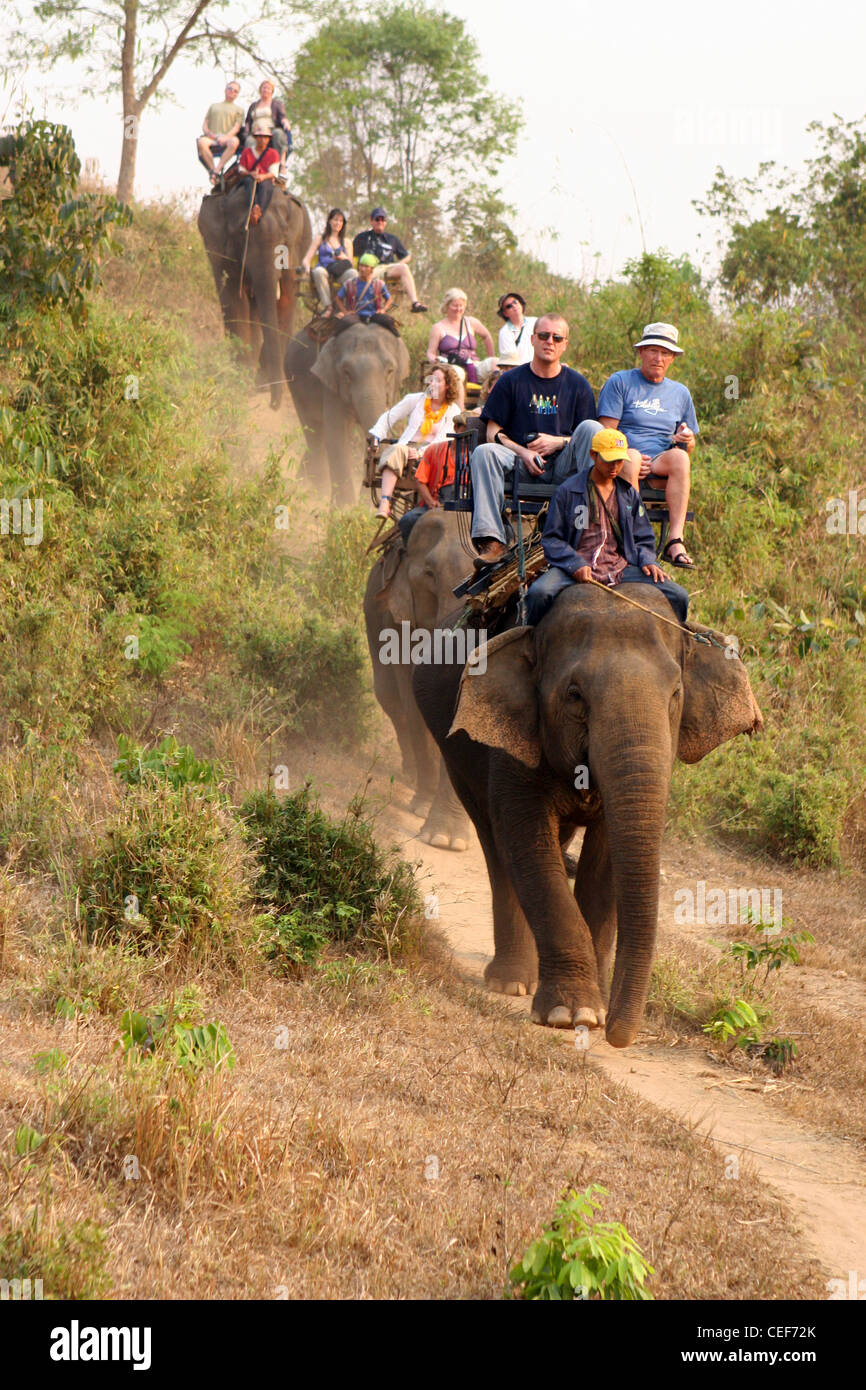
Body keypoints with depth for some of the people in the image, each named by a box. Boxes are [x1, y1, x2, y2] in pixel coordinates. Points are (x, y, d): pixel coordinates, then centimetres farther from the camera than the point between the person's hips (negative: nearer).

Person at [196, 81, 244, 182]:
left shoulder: (238, 109, 22)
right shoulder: (214, 106, 29)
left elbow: (237, 127, 6)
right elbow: (204, 125, 21)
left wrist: (225, 137, -13)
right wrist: (210, 134, -3)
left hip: (227, 138, -1)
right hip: (211, 138, 1)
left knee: (234, 141, -40)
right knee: (201, 142, -36)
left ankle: (217, 170, -40)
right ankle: (212, 169, -30)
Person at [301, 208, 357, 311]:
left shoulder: (346, 242, 26)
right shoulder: (320, 239, 22)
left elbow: (350, 263, 15)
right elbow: (306, 260, 13)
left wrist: (343, 257, -8)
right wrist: (308, 268, -10)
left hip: (339, 274, 1)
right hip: (324, 270, -1)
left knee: (353, 273, -35)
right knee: (318, 271, -40)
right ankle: (327, 307, -43)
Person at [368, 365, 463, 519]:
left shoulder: (453, 411, 13)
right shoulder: (416, 400, 18)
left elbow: (443, 440, -1)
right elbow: (389, 418, 18)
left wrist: (421, 453, -18)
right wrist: (376, 439, 1)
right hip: (407, 447, 1)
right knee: (396, 450, -36)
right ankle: (385, 502, -51)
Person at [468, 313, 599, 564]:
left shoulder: (577, 384, 13)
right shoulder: (511, 381, 11)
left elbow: (588, 437, 10)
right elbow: (493, 432, 6)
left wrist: (558, 442, -9)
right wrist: (522, 452, -12)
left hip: (563, 464, 0)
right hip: (523, 467, 0)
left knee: (591, 428, -26)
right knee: (484, 452, -29)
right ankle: (492, 541, -40)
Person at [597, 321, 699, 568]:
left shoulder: (679, 393, 21)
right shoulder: (619, 382, 8)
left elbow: (688, 447, 23)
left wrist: (686, 440, -2)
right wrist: (629, 457, -17)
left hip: (660, 466, 3)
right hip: (620, 463, -3)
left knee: (680, 457, -31)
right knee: (631, 457, -38)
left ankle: (675, 541, -42)